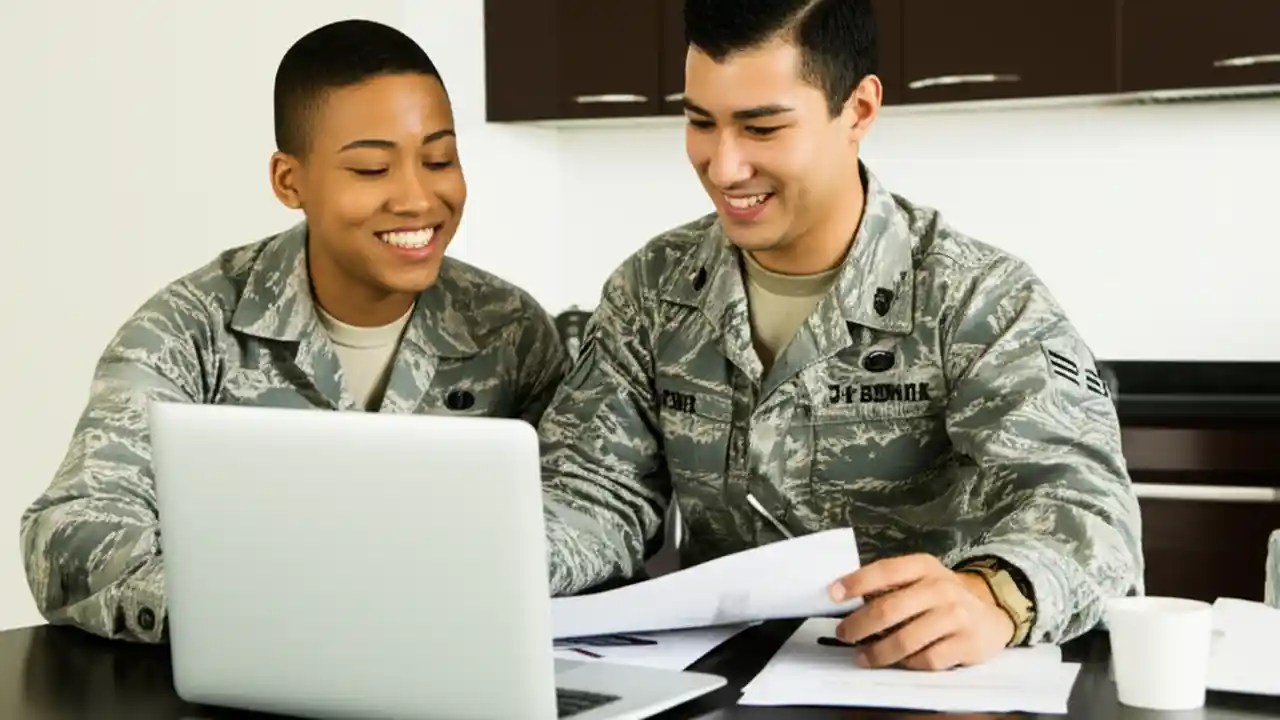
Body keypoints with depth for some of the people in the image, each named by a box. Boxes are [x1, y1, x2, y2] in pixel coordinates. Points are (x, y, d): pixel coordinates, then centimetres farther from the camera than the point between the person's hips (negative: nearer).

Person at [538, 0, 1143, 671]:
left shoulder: (978, 299, -12)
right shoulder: (650, 289, 1)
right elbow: (598, 495, -1)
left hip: (919, 682, -3)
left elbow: (1081, 497, -25)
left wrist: (992, 595, -48)